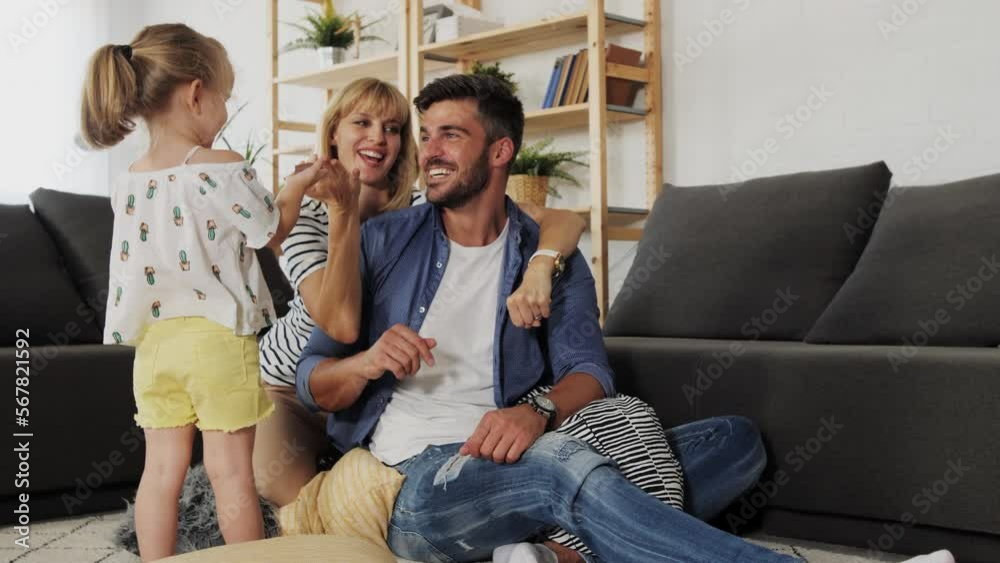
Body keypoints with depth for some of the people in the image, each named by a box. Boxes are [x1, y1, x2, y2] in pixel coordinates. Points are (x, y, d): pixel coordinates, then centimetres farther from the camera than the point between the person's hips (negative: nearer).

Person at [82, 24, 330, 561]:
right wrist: (297, 186, 16)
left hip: (155, 340, 5)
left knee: (161, 468, 11)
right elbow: (272, 233, -1)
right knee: (231, 472, 4)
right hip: (219, 339, -5)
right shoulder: (225, 170, -13)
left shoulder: (128, 182, 5)